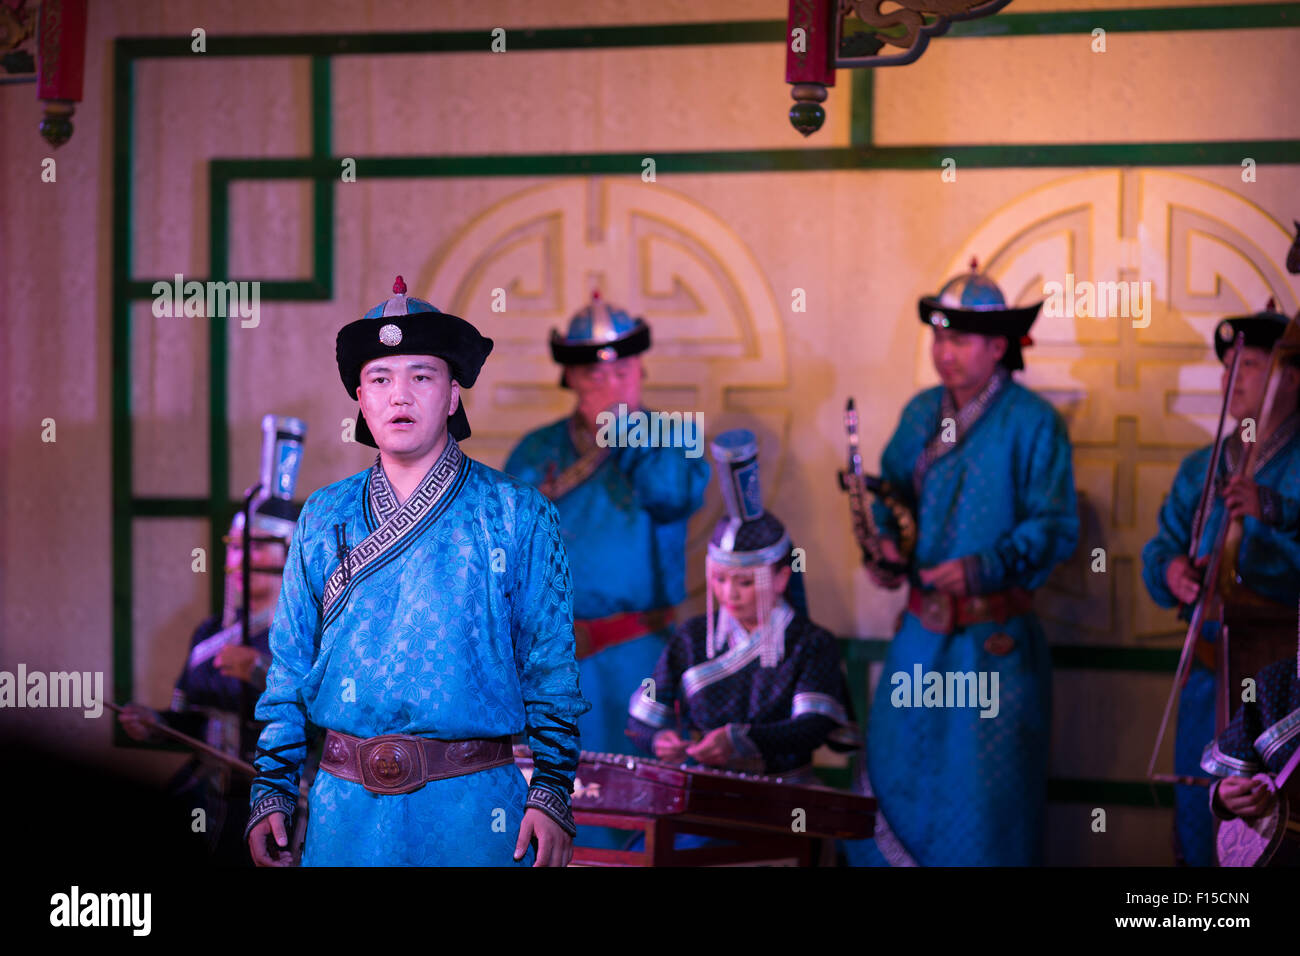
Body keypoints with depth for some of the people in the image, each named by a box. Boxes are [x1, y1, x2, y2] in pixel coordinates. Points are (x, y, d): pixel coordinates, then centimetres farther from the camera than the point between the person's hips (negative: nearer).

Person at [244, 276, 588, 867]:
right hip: (344, 807, 2)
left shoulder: (517, 516, 2)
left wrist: (551, 793, -6)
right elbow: (289, 668, 12)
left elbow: (551, 669, 1)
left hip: (472, 809, -2)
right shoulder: (324, 519, 9)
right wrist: (270, 794, 6)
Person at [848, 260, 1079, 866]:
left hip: (996, 639, -6)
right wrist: (884, 542, -1)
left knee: (985, 789, -2)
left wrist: (983, 568, -24)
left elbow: (1055, 525, -13)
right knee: (898, 768, 9)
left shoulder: (1032, 422, -9)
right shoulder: (920, 413, 11)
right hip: (921, 632, 6)